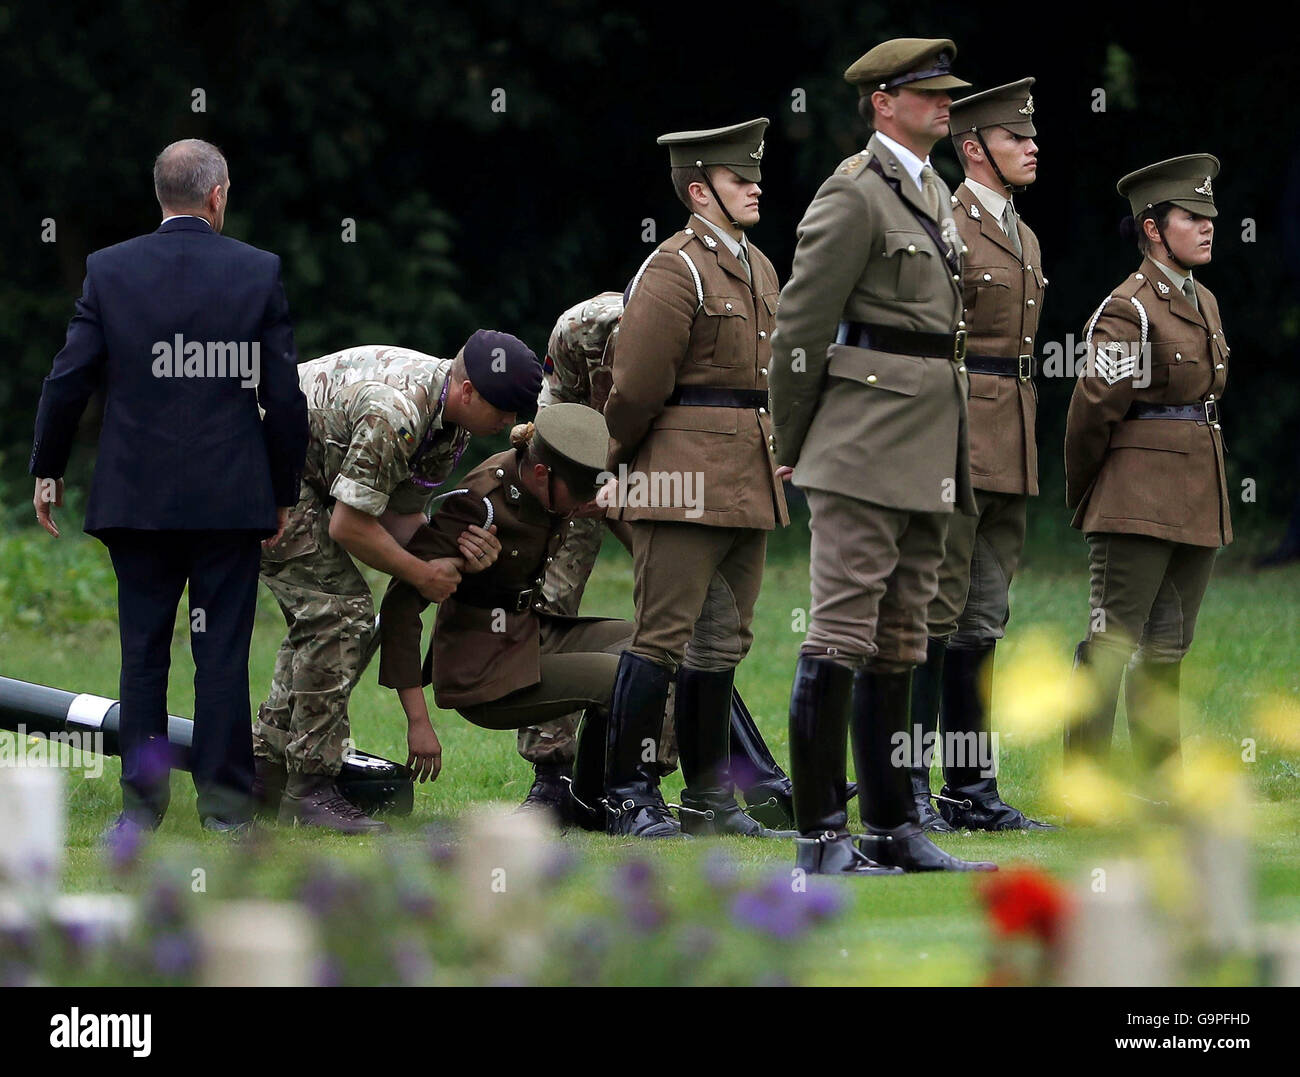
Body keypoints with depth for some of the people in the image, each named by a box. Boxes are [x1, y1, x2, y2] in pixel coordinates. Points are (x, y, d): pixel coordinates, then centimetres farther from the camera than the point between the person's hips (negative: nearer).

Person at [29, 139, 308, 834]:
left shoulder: (109, 270, -2)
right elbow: (284, 395, -1)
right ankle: (225, 808, 3)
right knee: (223, 650, 3)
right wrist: (285, 491, 9)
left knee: (143, 649, 8)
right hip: (231, 498, -1)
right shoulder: (259, 273, -2)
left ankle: (142, 801, 8)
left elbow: (67, 379, -1)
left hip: (137, 497, 1)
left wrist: (47, 471, 11)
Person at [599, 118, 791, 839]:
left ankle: (709, 799, 15)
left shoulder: (760, 269, 17)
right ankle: (628, 798, -5)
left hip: (750, 482, 8)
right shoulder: (674, 271, -10)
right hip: (686, 482, -8)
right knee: (663, 637, -8)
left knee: (723, 642, 10)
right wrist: (620, 465, 1)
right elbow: (637, 386, -10)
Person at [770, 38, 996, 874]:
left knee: (900, 645, 10)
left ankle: (893, 829, 13)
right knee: (842, 635, -8)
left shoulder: (934, 194, 18)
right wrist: (791, 446, -3)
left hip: (928, 454, 9)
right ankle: (821, 837, -8)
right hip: (865, 444, -9)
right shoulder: (855, 195, -9)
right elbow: (801, 325, -9)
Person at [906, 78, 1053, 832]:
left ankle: (973, 786, 12)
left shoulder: (1024, 238, 19)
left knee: (984, 621, 9)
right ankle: (908, 790, -6)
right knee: (937, 615, -8)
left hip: (1010, 451, 8)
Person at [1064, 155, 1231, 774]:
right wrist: (1084, 498, 1)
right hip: (1140, 504, -8)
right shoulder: (1127, 310, -11)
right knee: (1114, 640, -8)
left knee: (1169, 647, 11)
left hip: (1198, 501, 8)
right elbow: (1093, 408, -9)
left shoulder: (1203, 303, 16)